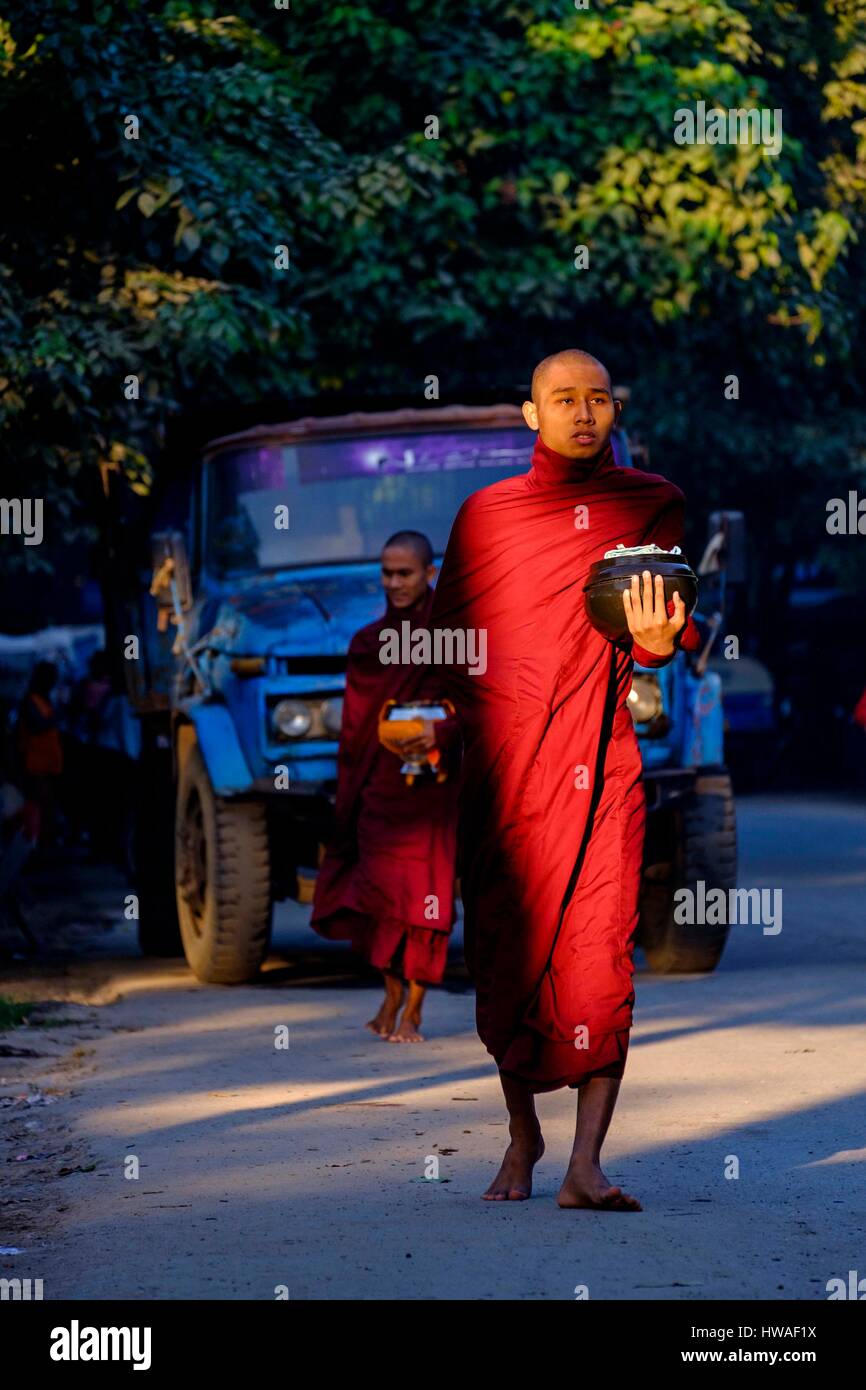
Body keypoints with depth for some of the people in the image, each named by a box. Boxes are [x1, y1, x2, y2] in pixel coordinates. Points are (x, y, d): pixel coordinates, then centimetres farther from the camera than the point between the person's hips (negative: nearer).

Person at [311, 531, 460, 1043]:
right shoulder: (369, 641, 10)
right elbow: (355, 726, 10)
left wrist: (441, 731, -24)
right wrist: (349, 794, 4)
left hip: (430, 784, -3)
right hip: (378, 784, 3)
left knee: (422, 890, -5)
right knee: (377, 888, -1)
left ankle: (413, 1012, 3)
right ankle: (392, 995, 19)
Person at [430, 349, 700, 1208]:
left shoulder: (651, 503, 10)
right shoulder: (487, 511, 13)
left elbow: (674, 627, 8)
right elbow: (447, 627, 16)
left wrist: (659, 641, -15)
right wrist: (459, 702, -1)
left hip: (602, 752, -1)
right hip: (503, 755, 1)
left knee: (600, 947, -13)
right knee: (504, 945, 3)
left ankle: (585, 1163, -16)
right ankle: (521, 1133, 22)